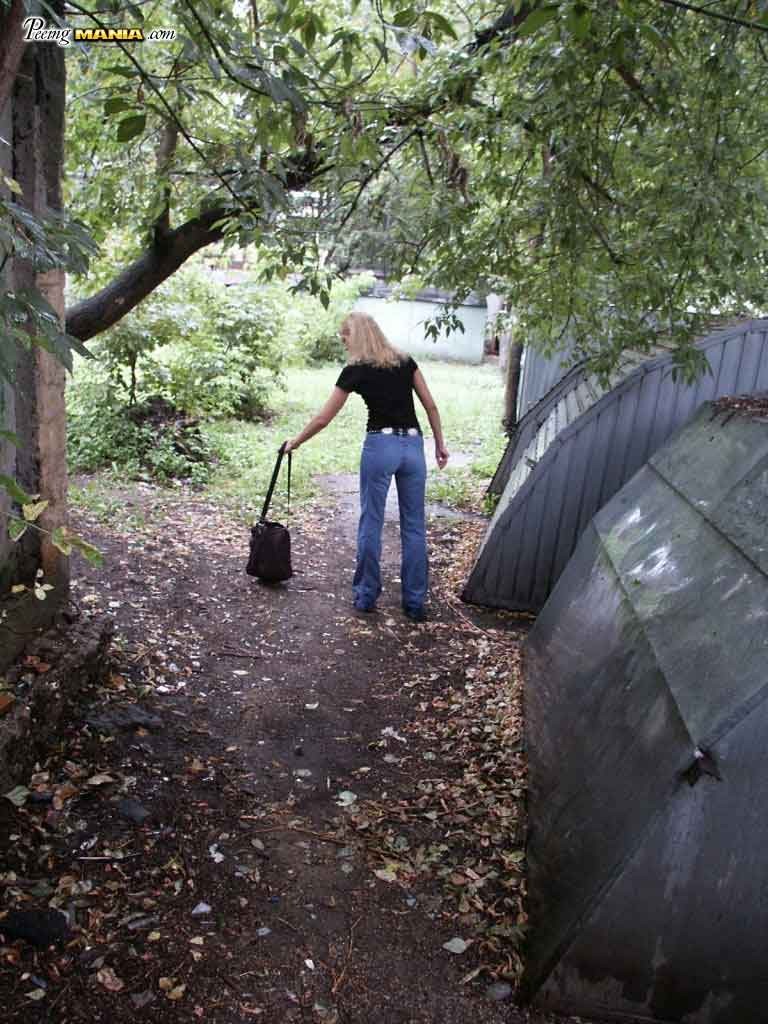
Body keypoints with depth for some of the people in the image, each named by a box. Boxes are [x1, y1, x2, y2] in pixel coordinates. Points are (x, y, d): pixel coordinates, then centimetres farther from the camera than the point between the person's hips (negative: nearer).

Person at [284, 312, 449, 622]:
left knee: (371, 523, 9)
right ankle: (415, 603, 14)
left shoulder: (356, 370, -2)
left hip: (380, 445, -4)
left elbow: (322, 419, 2)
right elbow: (430, 406, 7)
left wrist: (295, 442, 15)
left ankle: (366, 596, 17)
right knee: (414, 526, 9)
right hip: (413, 445, 4)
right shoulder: (405, 361, 11)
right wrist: (440, 444, 14)